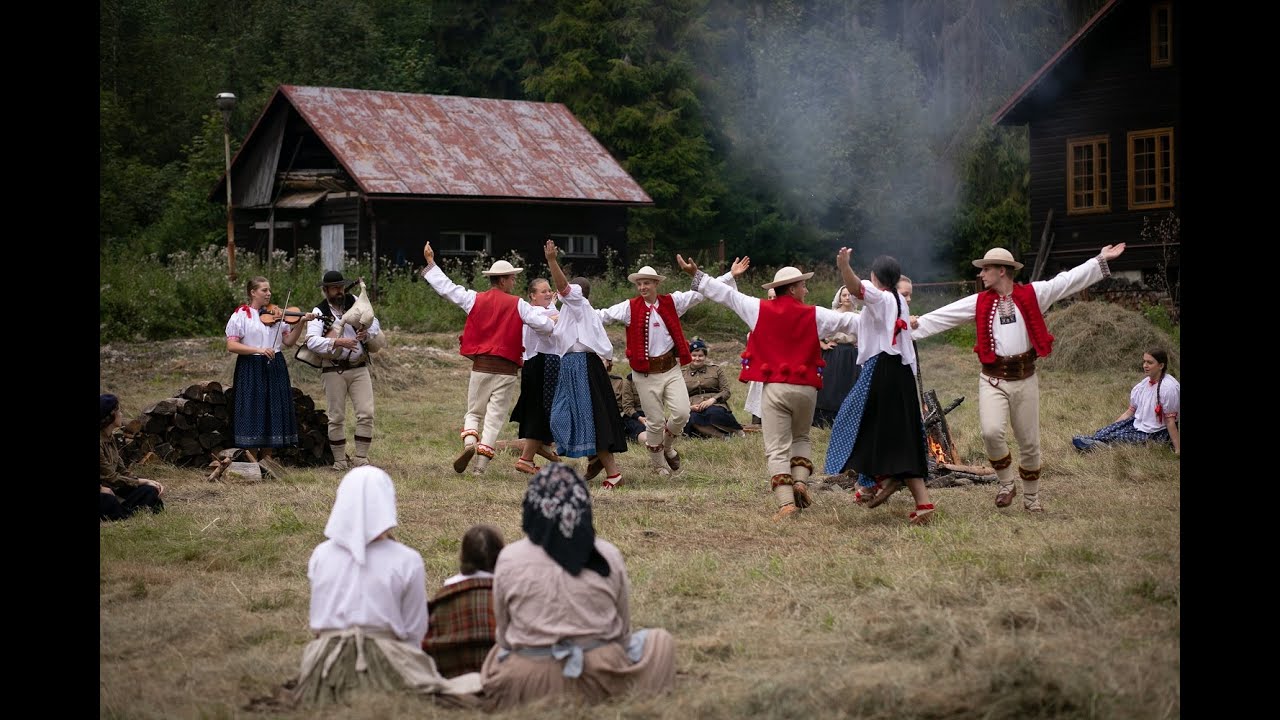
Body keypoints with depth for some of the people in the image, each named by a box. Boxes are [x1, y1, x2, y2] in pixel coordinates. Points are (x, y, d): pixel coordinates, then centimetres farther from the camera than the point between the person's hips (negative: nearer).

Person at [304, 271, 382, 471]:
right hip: (333, 370, -2)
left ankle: (361, 458, 2)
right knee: (336, 418, 3)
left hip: (359, 368, 3)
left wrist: (367, 333, -15)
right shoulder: (319, 313, -5)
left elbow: (375, 323, 8)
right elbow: (312, 341, -20)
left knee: (366, 414, -5)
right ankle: (340, 460, 14)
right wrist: (337, 342, -32)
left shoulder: (355, 303, 6)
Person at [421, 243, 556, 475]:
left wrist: (430, 262, 21)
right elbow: (545, 326, -11)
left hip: (480, 367, 2)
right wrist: (552, 323, 13)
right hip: (506, 371, -2)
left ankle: (469, 443, -14)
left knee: (473, 413, 16)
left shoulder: (474, 299, 3)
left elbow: (445, 287, 9)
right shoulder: (517, 305, -4)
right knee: (495, 418, 3)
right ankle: (480, 466, -3)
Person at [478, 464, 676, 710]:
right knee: (661, 640, 24)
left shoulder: (509, 559, -8)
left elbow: (504, 633, 3)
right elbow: (623, 628, 5)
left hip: (525, 681, 1)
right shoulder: (608, 556, -8)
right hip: (600, 678, -1)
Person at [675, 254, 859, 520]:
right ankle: (800, 481, 3)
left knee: (777, 448, 0)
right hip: (806, 388, 1)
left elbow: (727, 295, 7)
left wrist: (696, 274, 16)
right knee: (801, 438, 24)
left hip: (774, 387, -1)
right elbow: (847, 321, 8)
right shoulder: (813, 315, 2)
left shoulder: (760, 309, 2)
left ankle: (786, 503, -11)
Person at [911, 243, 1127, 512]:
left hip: (1025, 379, 0)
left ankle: (1031, 498, 25)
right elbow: (944, 315, 7)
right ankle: (1007, 484, 2)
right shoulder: (979, 302, 4)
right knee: (991, 432, -21)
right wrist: (917, 325, 2)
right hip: (992, 379, 1)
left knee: (1029, 442, 6)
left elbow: (1068, 280, -3)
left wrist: (1101, 260, -7)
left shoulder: (1032, 294, -2)